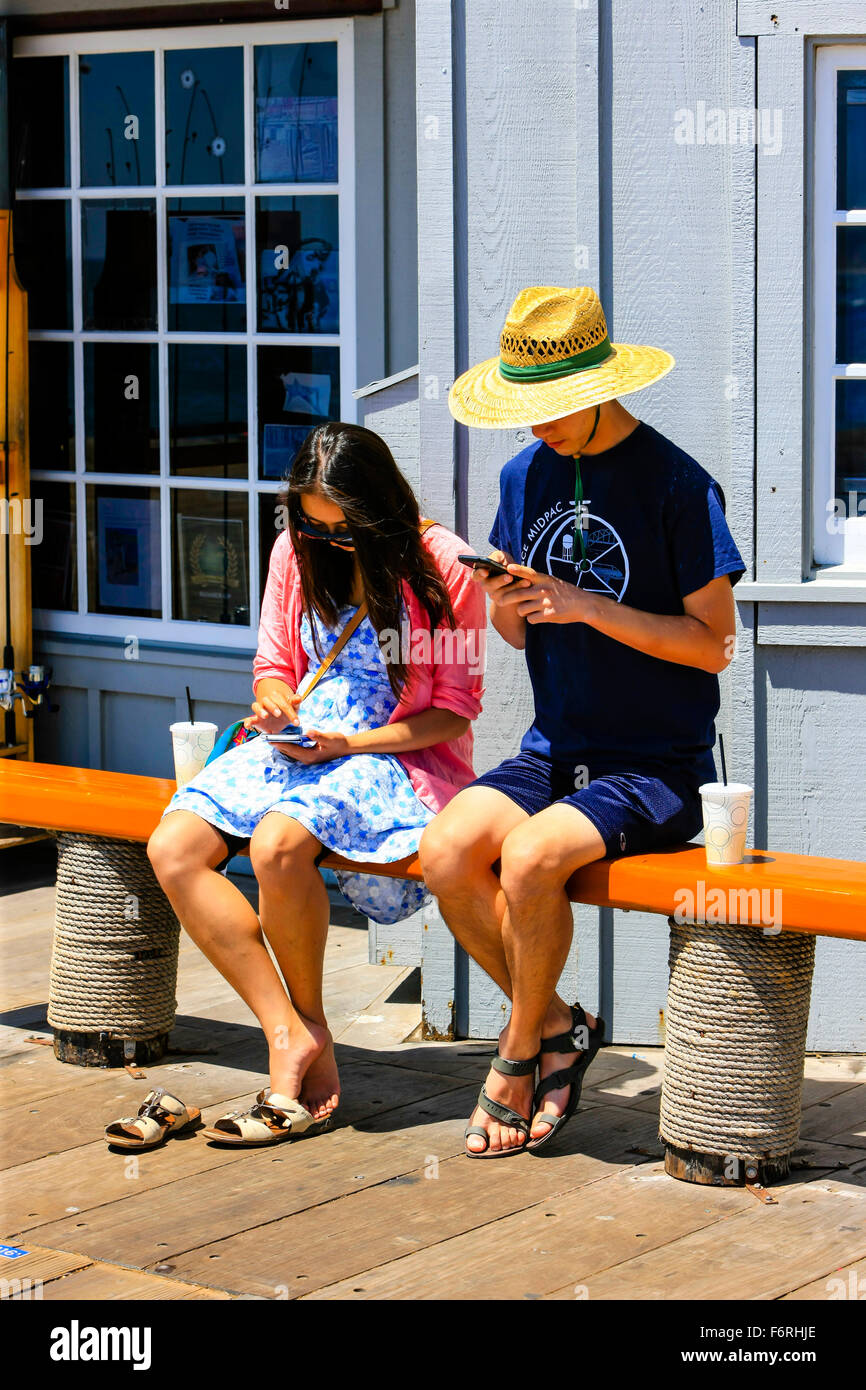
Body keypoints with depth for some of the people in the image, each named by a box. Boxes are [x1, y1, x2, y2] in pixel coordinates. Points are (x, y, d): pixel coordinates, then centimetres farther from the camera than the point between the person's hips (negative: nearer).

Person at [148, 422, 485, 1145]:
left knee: (278, 843, -36)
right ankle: (292, 1041, -20)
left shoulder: (442, 564, -8)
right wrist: (276, 708, -9)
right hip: (300, 749, 6)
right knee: (173, 849, -20)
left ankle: (310, 1022, -10)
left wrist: (345, 744, -17)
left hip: (399, 758, -6)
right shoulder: (295, 553, 8)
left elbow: (454, 710, -6)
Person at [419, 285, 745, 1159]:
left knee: (529, 858, -30)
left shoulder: (676, 484, -10)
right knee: (445, 853, -21)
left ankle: (519, 1055, -5)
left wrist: (591, 606, -20)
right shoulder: (526, 476, 9)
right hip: (554, 751, 6)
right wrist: (503, 605, -9)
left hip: (658, 767, -6)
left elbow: (713, 643, -11)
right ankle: (557, 1026, 0)